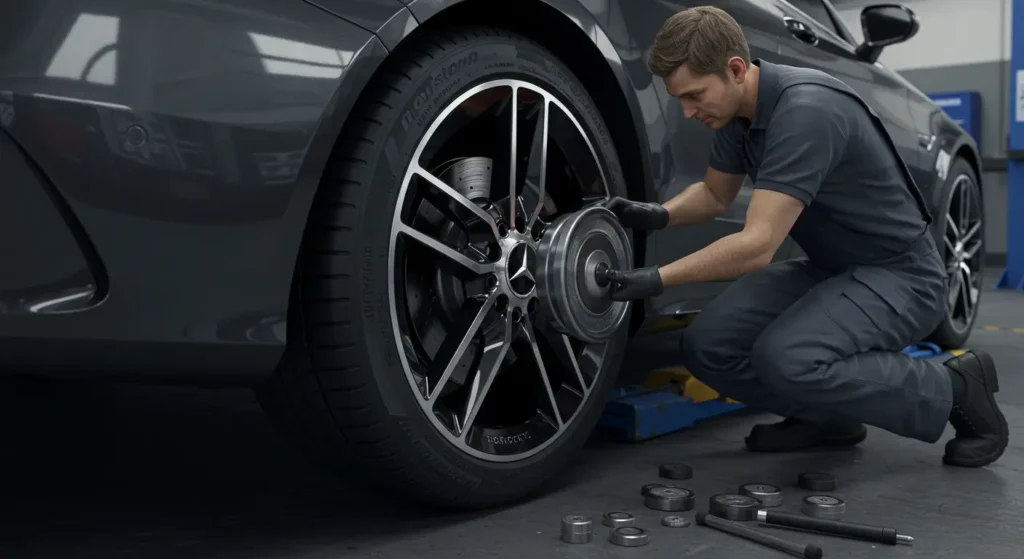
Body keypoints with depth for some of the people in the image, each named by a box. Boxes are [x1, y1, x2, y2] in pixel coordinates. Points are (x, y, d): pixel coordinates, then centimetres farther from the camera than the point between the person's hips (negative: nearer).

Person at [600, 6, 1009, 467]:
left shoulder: (806, 111, -29)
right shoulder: (738, 110, -1)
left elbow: (757, 246, -34)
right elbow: (715, 194, 15)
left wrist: (657, 280, -33)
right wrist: (658, 215, -5)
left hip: (897, 274, -8)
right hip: (829, 268, 8)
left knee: (786, 359, -33)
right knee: (707, 347, -9)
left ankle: (955, 390, -8)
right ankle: (827, 414, 13)